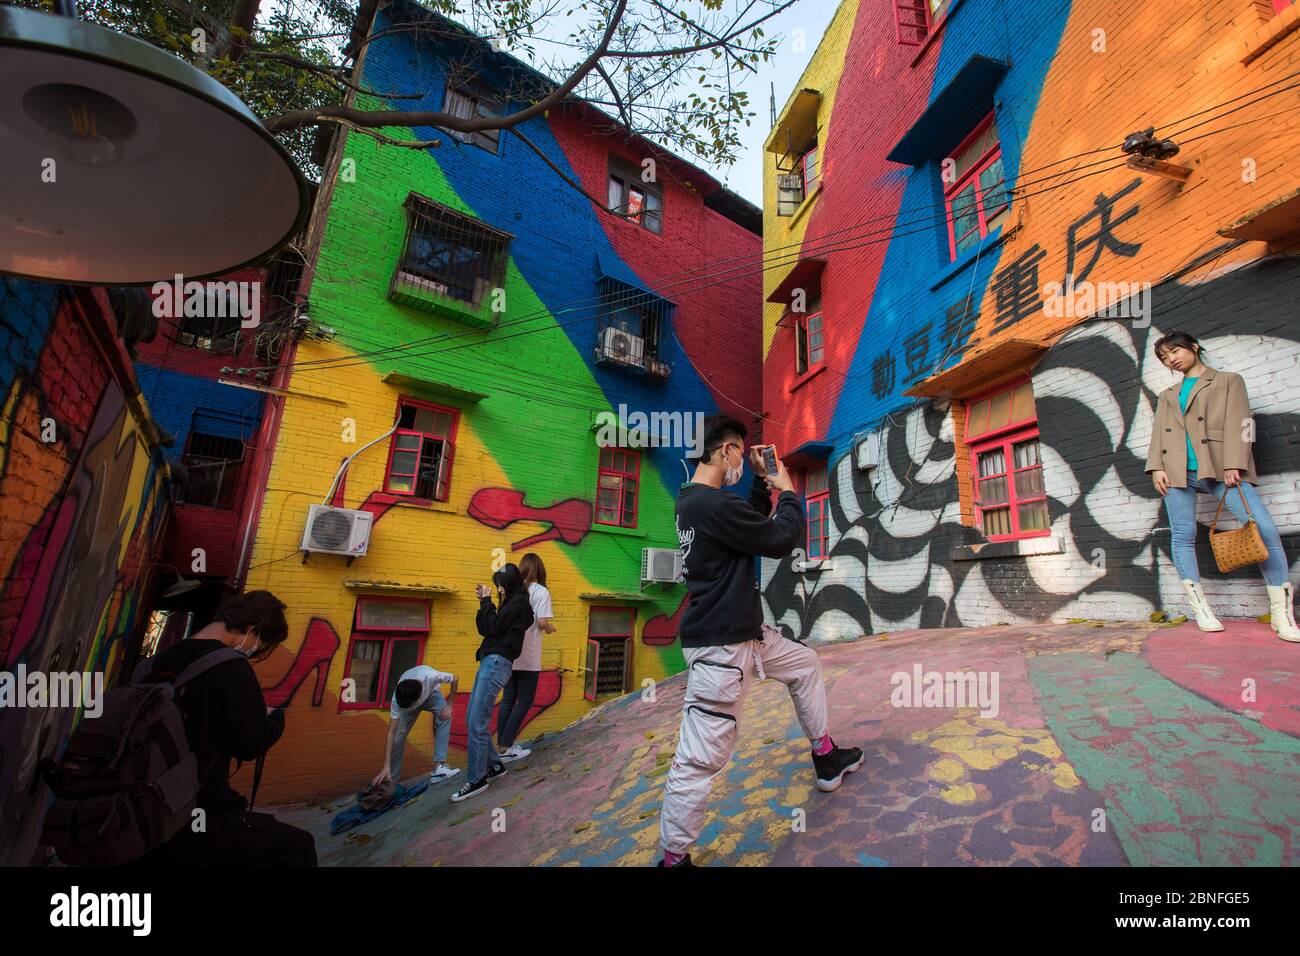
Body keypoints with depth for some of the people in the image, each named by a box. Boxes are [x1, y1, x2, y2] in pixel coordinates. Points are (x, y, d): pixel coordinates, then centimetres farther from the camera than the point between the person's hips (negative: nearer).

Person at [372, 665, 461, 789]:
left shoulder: (430, 676, -46)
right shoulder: (397, 699, -37)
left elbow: (454, 679, -25)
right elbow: (391, 732, -34)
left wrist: (449, 706, -29)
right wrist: (386, 767, -39)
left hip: (431, 693, -1)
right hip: (407, 698, 1)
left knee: (444, 718, -28)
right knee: (399, 733, -14)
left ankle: (439, 767, -28)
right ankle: (392, 778, 5)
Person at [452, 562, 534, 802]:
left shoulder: (519, 602, -6)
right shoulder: (511, 603, 21)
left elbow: (493, 628, -12)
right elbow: (484, 628, 18)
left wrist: (486, 601, -1)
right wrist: (484, 601, 10)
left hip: (497, 663, -10)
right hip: (489, 662, 10)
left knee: (477, 722, -9)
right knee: (472, 719, 13)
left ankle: (477, 780, 0)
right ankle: (494, 765, 24)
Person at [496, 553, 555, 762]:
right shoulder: (540, 591, -9)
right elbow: (542, 622, -17)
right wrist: (550, 628, 3)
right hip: (528, 657, -5)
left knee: (508, 700, 14)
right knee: (524, 701, 5)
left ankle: (502, 745, 17)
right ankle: (505, 749, 3)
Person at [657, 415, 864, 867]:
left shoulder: (691, 501, 8)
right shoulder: (715, 504, -24)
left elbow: (752, 522, 23)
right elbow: (783, 540, -16)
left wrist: (762, 481, 14)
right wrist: (787, 492, 0)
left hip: (746, 633, 11)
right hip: (719, 646, -11)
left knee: (806, 663, 27)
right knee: (700, 758, -1)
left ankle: (826, 758, 43)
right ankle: (673, 856, 17)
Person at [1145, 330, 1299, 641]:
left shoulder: (1228, 381, 15)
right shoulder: (1167, 396, 24)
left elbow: (1238, 423, 2)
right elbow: (1158, 433, 14)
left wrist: (1233, 464, -11)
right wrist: (1156, 467, -2)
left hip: (1219, 467, -3)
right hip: (1177, 471, 3)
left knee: (1264, 528, -15)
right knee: (1183, 536, -4)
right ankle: (1200, 608, 2)